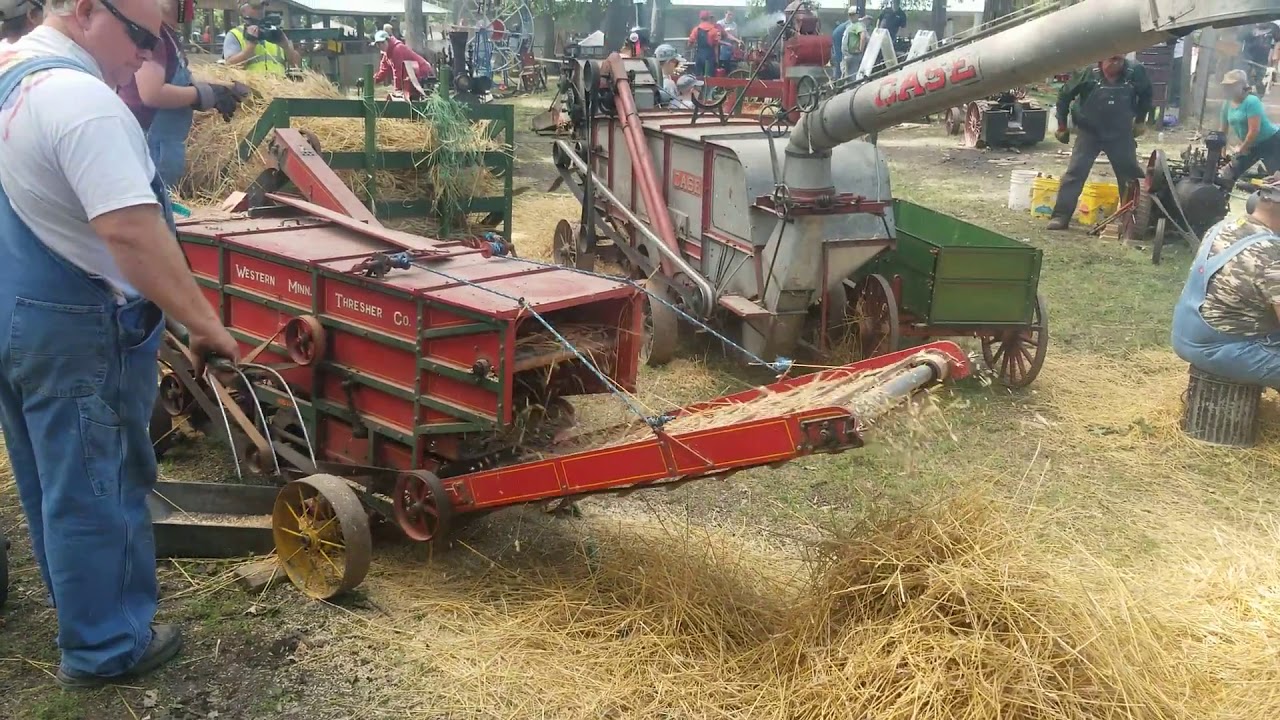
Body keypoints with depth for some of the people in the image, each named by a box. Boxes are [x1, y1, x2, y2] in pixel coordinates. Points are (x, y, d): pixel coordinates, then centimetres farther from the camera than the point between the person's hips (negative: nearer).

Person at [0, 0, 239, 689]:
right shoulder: (79, 97, -24)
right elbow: (129, 229, -33)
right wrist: (204, 322, -28)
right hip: (76, 329, -10)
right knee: (94, 488, 4)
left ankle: (78, 606, 40)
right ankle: (103, 647, 18)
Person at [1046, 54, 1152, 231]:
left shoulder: (1134, 73, -13)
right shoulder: (1089, 73, -17)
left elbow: (1145, 94, 8)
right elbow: (1065, 94, -5)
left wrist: (1139, 120, 9)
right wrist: (1062, 125, -1)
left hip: (1120, 134, 2)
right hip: (1089, 132, -2)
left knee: (1131, 174, 8)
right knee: (1075, 172, -7)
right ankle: (1061, 216, -3)